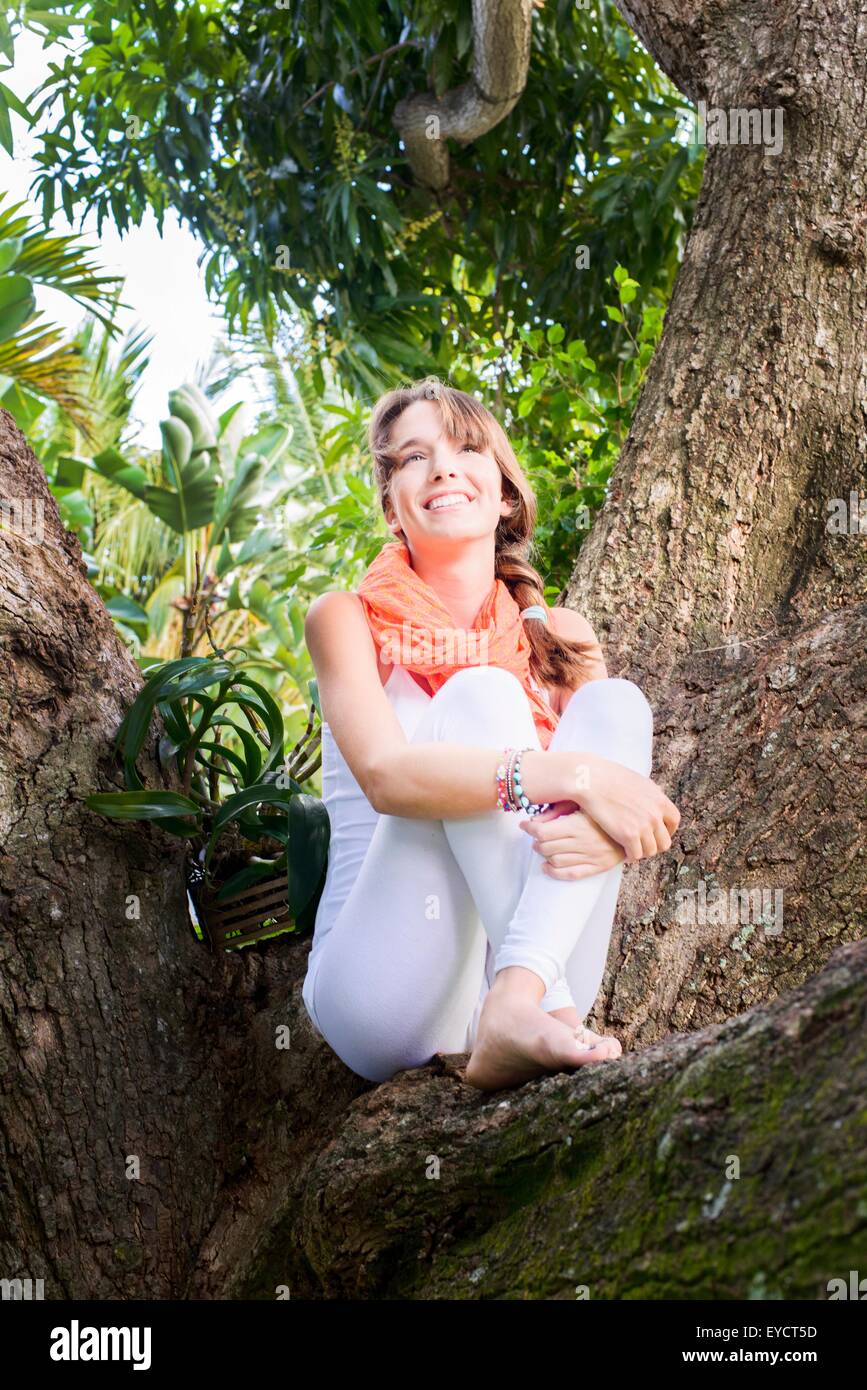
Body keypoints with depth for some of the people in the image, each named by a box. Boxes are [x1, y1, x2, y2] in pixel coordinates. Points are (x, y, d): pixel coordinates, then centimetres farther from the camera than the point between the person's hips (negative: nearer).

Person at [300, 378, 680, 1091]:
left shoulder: (558, 638, 13)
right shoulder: (350, 619, 3)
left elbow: (630, 798, 1)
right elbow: (384, 773, -17)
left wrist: (606, 831, -25)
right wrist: (572, 774, -29)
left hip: (530, 966, 3)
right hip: (384, 999, -3)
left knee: (614, 702, -13)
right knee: (477, 696, -19)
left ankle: (519, 1005, -36)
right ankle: (546, 1008, -39)